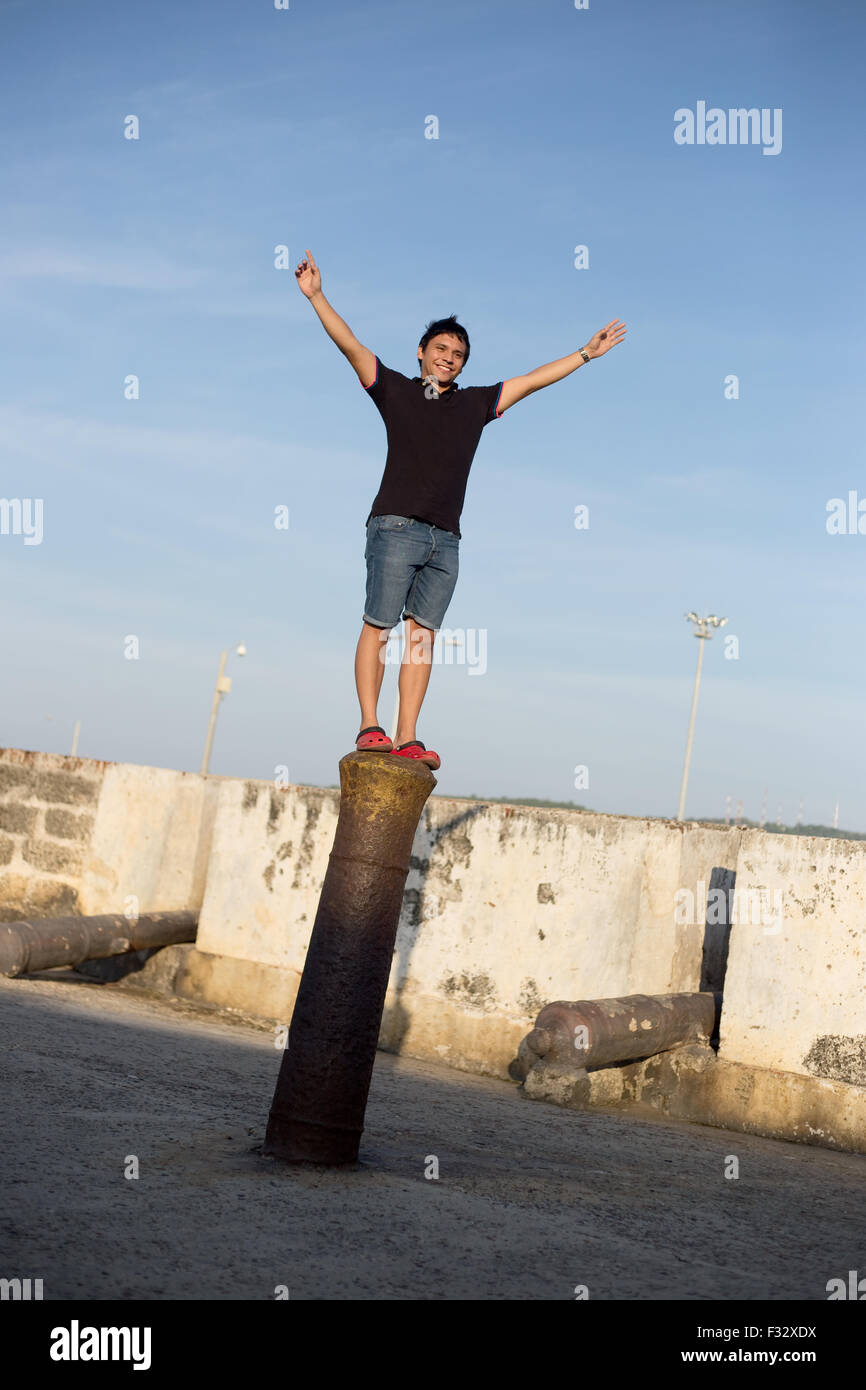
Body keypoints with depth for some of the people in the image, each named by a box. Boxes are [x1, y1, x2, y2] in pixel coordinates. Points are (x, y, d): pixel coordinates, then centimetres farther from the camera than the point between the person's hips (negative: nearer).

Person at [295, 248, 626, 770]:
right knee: (378, 625, -8)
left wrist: (586, 354, 27)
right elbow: (350, 344, 4)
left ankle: (407, 738, -4)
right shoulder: (394, 389, 11)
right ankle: (369, 726, -7)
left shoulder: (476, 403, 21)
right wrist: (316, 296, -6)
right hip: (396, 526, -3)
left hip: (445, 540, 4)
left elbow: (532, 380, 25)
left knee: (423, 633, -1)